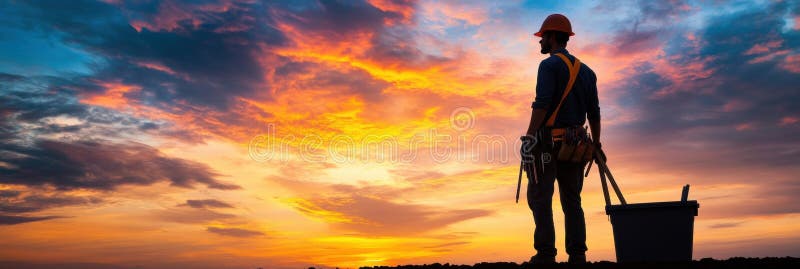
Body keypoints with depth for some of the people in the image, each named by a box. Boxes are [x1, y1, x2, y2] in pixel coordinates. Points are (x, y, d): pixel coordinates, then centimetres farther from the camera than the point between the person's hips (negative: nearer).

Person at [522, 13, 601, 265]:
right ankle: (577, 255, 6)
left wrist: (528, 138, -18)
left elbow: (542, 103, -17)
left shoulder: (549, 65, -5)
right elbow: (594, 112, 15)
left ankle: (546, 254, -10)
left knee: (540, 198, -5)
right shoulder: (586, 71, 18)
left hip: (548, 141, -7)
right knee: (572, 201, 9)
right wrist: (596, 144, 18)